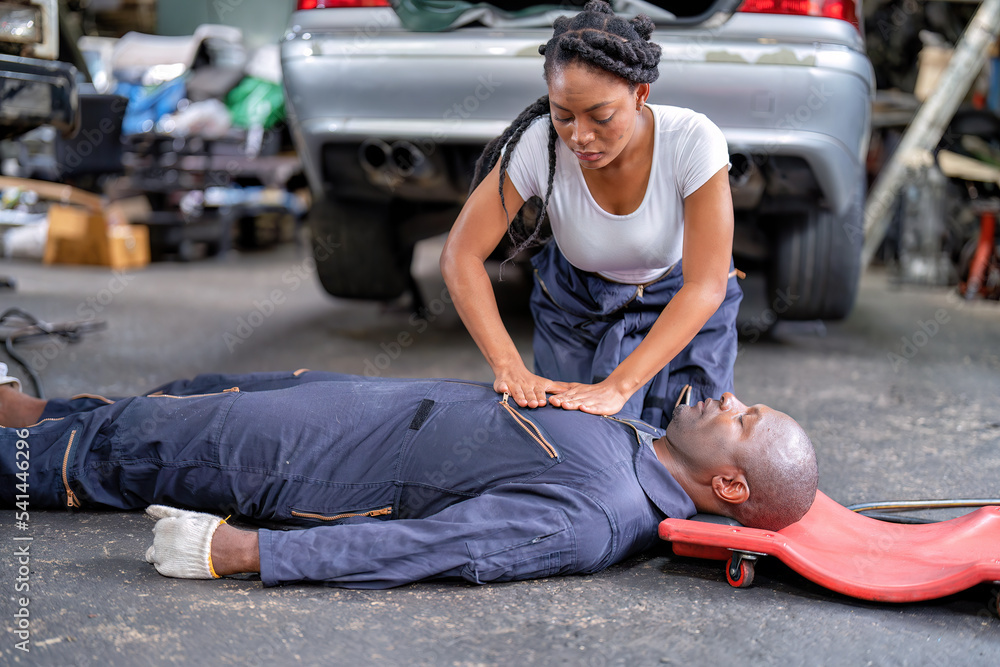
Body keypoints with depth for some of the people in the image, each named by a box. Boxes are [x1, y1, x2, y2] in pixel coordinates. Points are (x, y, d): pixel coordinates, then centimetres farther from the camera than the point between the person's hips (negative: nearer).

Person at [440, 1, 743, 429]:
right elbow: (461, 255, -27)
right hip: (577, 307, 1)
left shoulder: (693, 141, -32)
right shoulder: (538, 144, -29)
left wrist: (617, 387, -44)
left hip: (681, 304, -1)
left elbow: (705, 286, -34)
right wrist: (509, 367, -41)